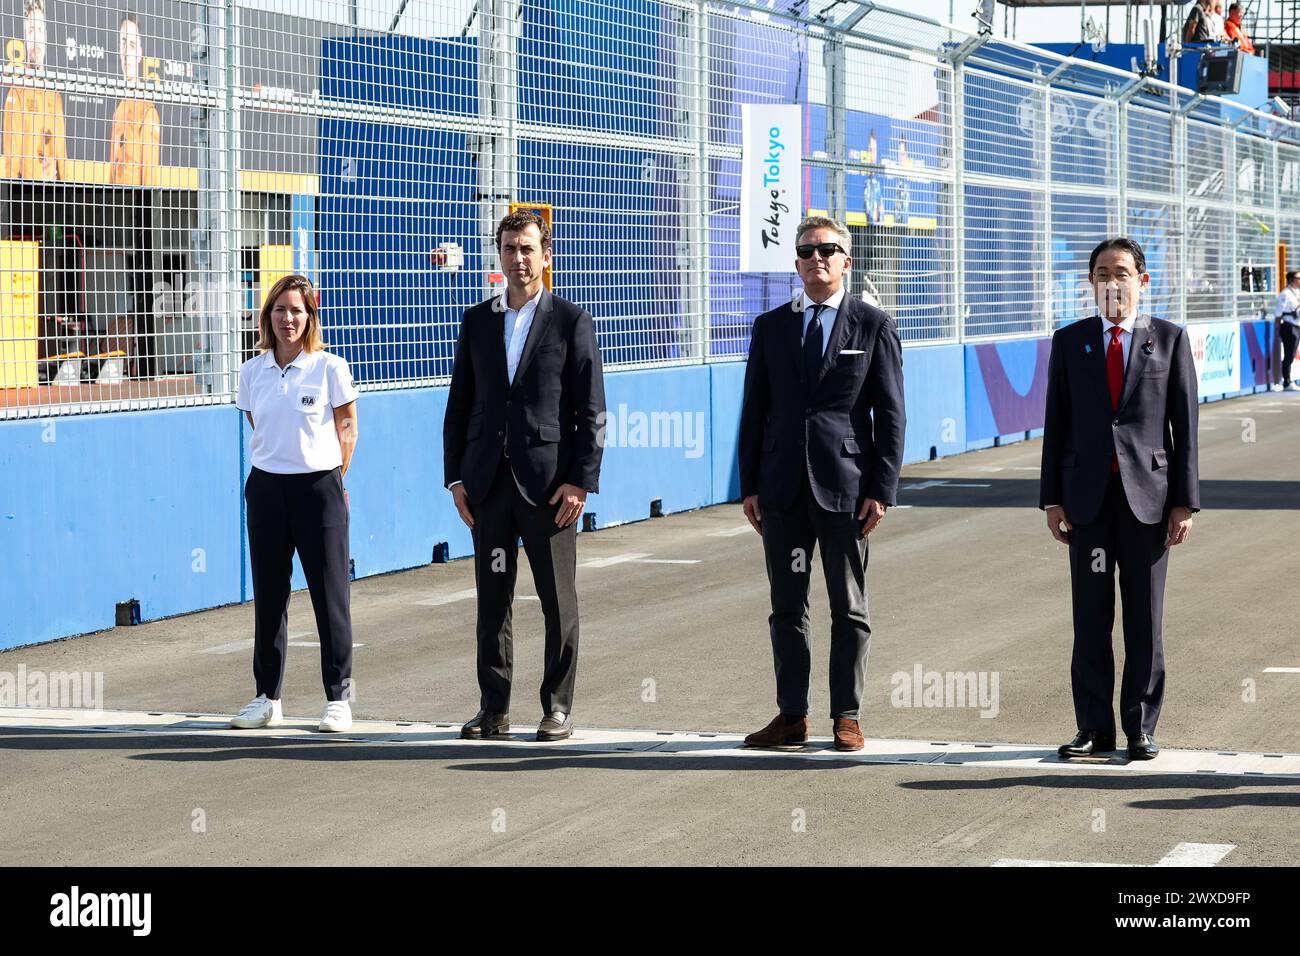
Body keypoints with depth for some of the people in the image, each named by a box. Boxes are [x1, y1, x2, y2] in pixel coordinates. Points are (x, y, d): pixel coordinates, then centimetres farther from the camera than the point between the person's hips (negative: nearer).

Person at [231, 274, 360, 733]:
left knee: (329, 596, 0)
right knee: (268, 596, 7)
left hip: (319, 488, -3)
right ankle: (267, 698, 15)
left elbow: (347, 429, 5)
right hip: (266, 488, 3)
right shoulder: (252, 371, 5)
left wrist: (331, 480, 8)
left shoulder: (330, 368, -4)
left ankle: (338, 698, 7)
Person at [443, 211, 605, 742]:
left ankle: (558, 708, 11)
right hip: (488, 482, 3)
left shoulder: (572, 322, 0)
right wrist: (455, 477, 4)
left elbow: (591, 411, -2)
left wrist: (581, 481, -10)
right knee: (492, 602, 7)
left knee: (559, 603, 2)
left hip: (548, 483, -3)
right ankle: (493, 709, 13)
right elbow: (459, 405, 12)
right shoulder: (476, 321, 11)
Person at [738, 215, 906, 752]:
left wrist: (882, 489, -7)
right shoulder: (770, 327, 10)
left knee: (849, 608, 3)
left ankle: (846, 717, 9)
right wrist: (749, 486, 4)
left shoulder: (874, 326, 3)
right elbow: (754, 411, 11)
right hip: (782, 487, 3)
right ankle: (792, 716, 13)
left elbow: (890, 415, 0)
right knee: (786, 607, 6)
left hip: (845, 487, -3)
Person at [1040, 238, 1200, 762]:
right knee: (1091, 619, 4)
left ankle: (1141, 727, 10)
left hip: (1147, 495, -1)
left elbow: (1185, 424, 2)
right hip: (1088, 497, 1)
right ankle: (1094, 727, 10)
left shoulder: (1170, 339, 4)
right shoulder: (1069, 341, 8)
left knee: (1145, 620, 3)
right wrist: (1052, 499, 2)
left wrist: (1184, 500, -4)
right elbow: (1056, 423, 8)